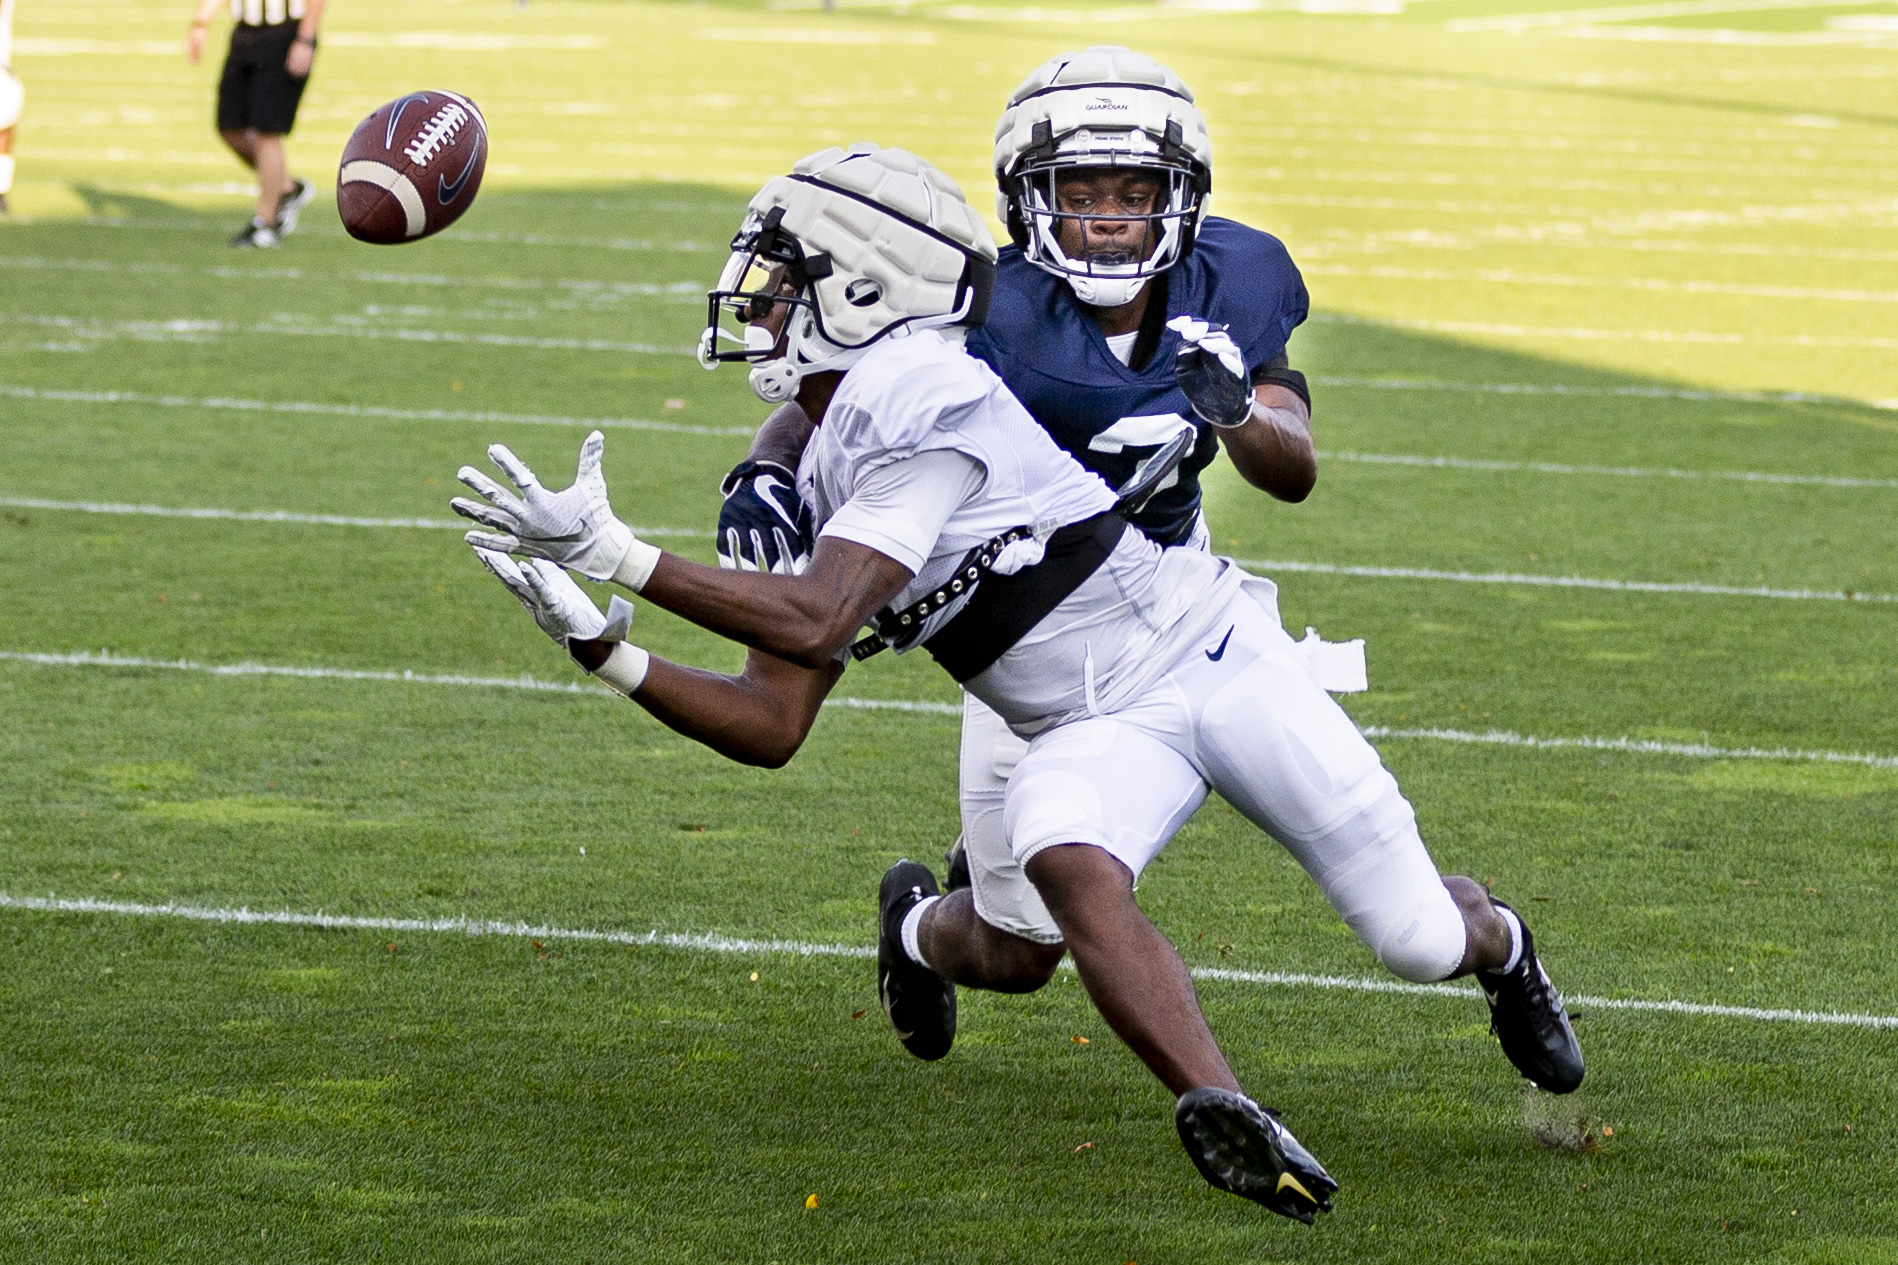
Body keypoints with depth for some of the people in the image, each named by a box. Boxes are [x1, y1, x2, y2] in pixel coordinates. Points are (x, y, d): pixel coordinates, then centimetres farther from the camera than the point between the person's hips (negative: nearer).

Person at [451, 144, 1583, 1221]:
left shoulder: (919, 399, -22)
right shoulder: (817, 493, 6)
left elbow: (820, 626, -28)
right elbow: (770, 729, 5)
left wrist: (618, 553, -29)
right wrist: (603, 646, -5)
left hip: (1208, 651, -6)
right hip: (1097, 730, 6)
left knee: (1420, 942, 0)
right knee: (1067, 866, -31)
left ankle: (1496, 943, 36)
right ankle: (1225, 1112, -29)